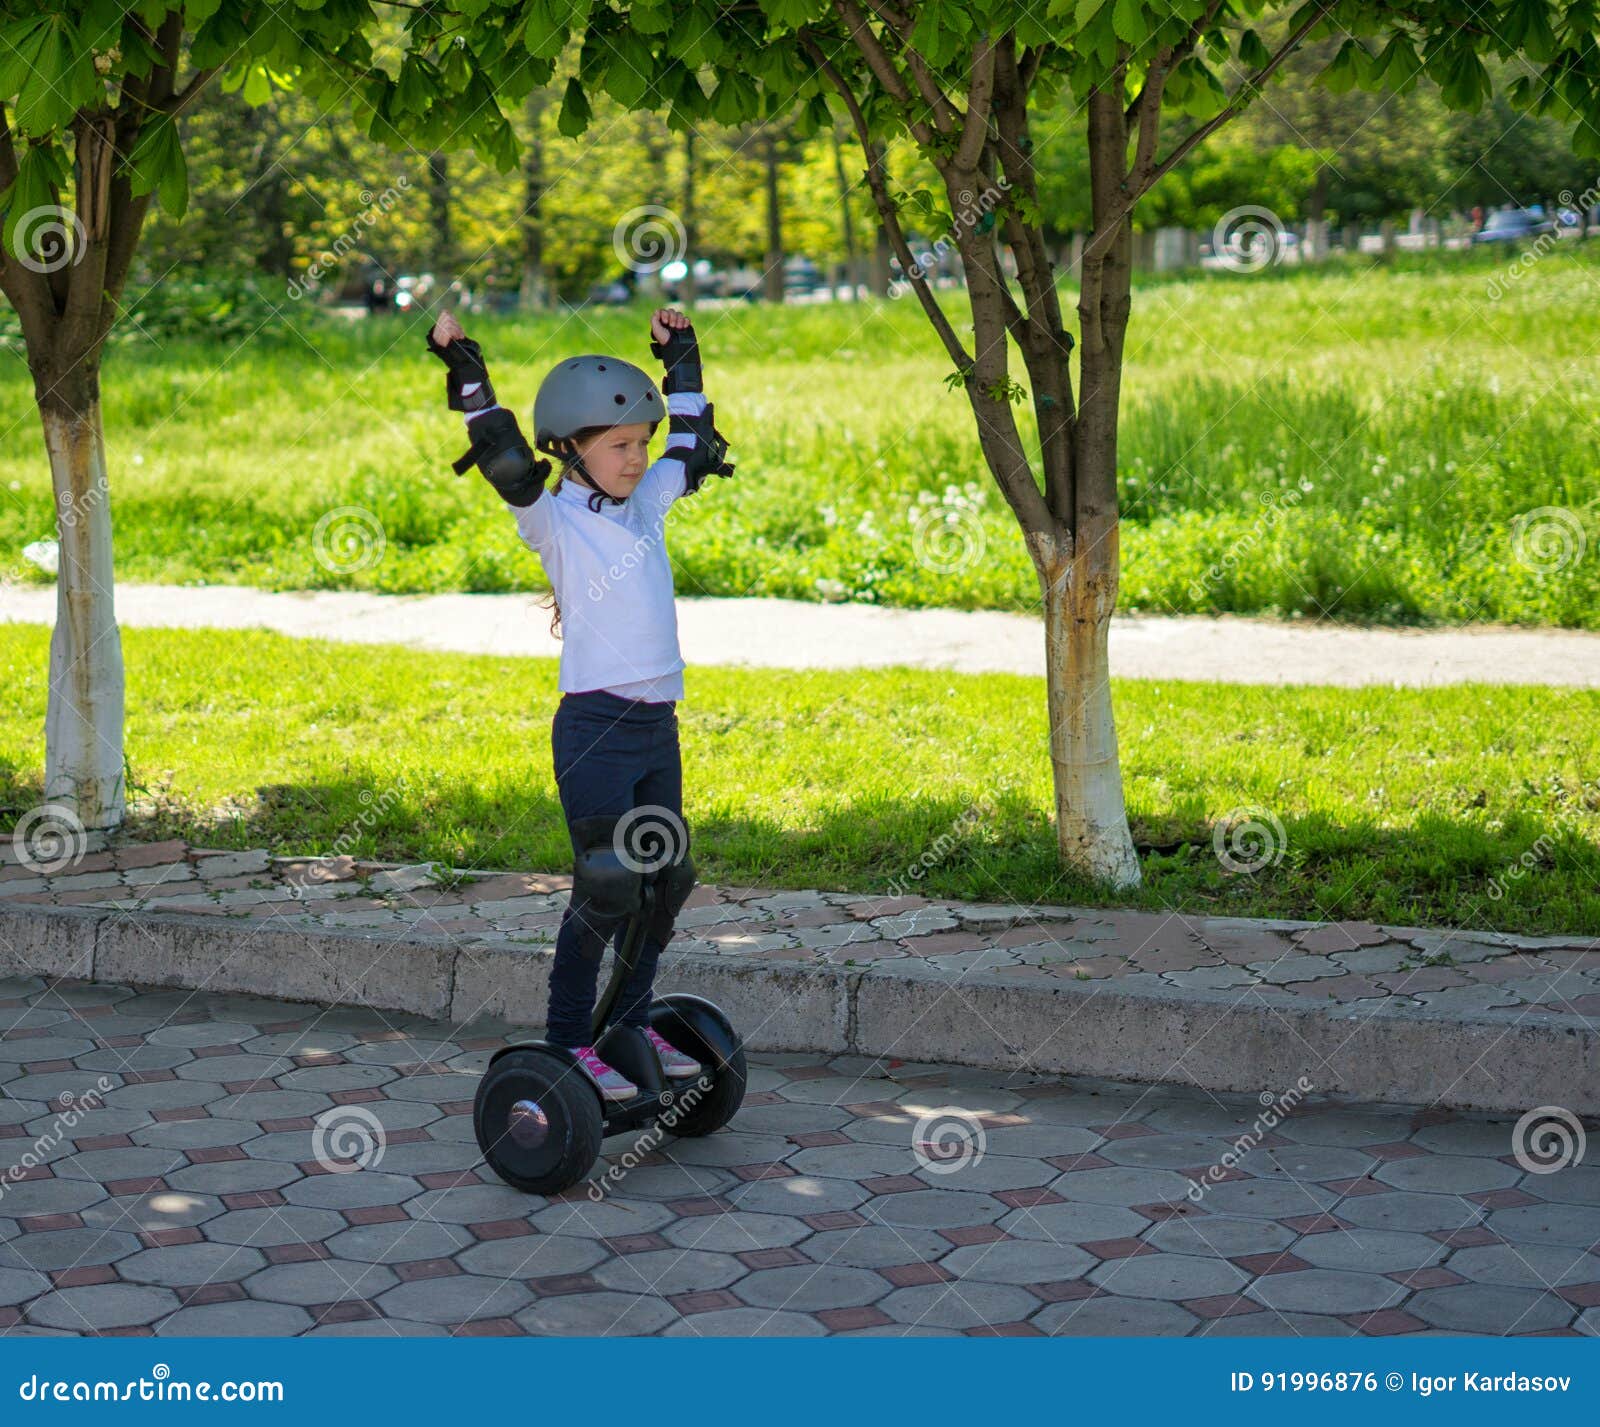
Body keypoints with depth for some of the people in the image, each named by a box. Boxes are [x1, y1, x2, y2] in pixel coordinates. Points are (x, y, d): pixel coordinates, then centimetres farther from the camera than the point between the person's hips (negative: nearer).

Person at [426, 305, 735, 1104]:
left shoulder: (645, 505, 14)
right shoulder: (554, 521, -5)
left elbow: (690, 444, 27)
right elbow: (507, 461, -18)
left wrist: (680, 357, 33)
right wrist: (467, 377, -22)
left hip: (658, 726, 7)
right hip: (595, 729, -7)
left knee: (665, 880, 11)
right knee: (606, 888, -9)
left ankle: (631, 1025, 24)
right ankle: (567, 1042, 2)